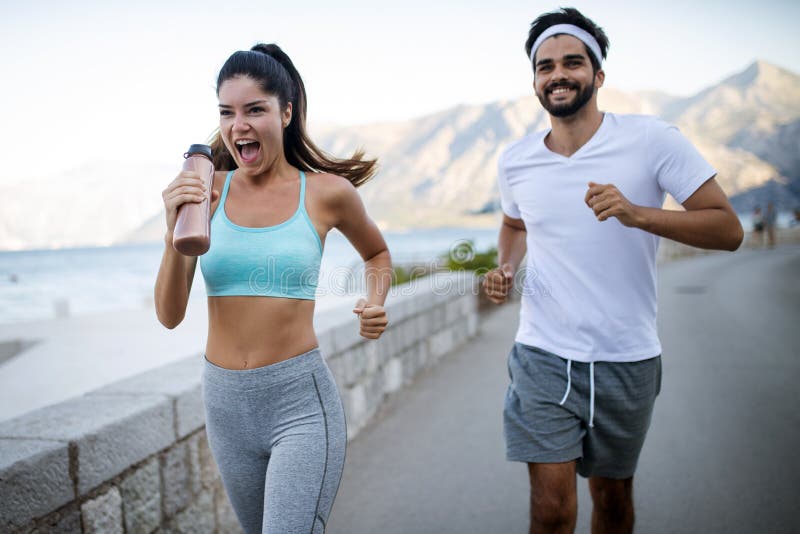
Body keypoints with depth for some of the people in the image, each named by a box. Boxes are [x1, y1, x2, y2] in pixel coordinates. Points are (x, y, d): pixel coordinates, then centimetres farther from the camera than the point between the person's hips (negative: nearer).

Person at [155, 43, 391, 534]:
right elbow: (170, 315, -5)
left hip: (301, 401, -3)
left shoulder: (327, 193, -5)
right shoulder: (204, 191, -2)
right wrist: (175, 232, -19)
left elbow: (377, 254, 17)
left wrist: (375, 304, -3)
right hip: (224, 401, 4)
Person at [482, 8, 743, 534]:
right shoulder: (515, 161, 1)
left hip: (626, 360, -1)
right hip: (544, 357, 1)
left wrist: (636, 213, -27)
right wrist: (505, 269, 1)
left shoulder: (652, 140, -10)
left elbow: (728, 229, -13)